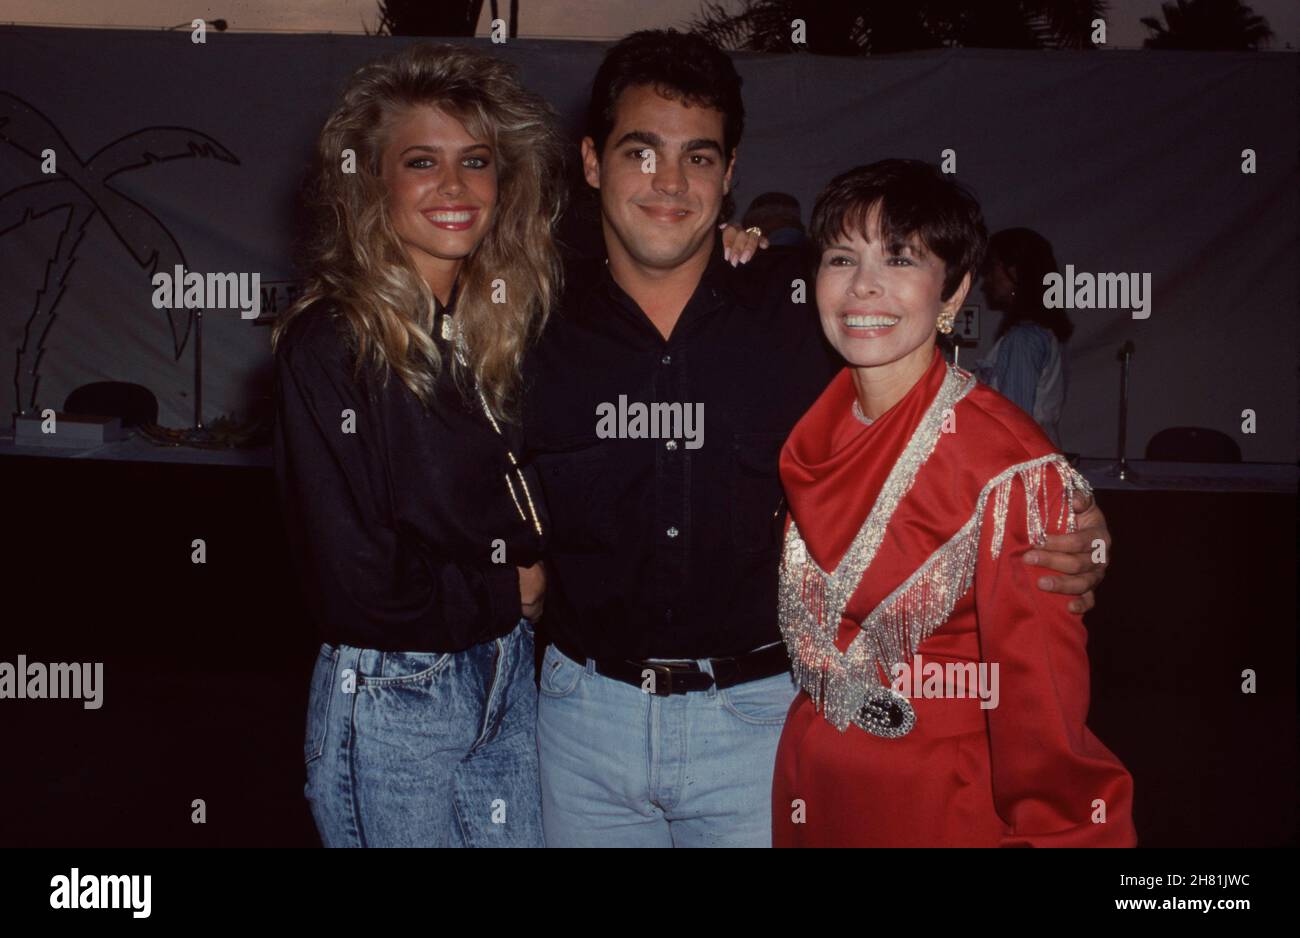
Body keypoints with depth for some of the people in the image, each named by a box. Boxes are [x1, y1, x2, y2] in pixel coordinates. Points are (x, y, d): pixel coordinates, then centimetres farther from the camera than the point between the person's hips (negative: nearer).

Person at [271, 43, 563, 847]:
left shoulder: (505, 321, 2)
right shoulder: (330, 344, -16)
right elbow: (356, 585, -19)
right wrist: (513, 592, -6)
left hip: (510, 679, 6)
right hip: (393, 698, -5)